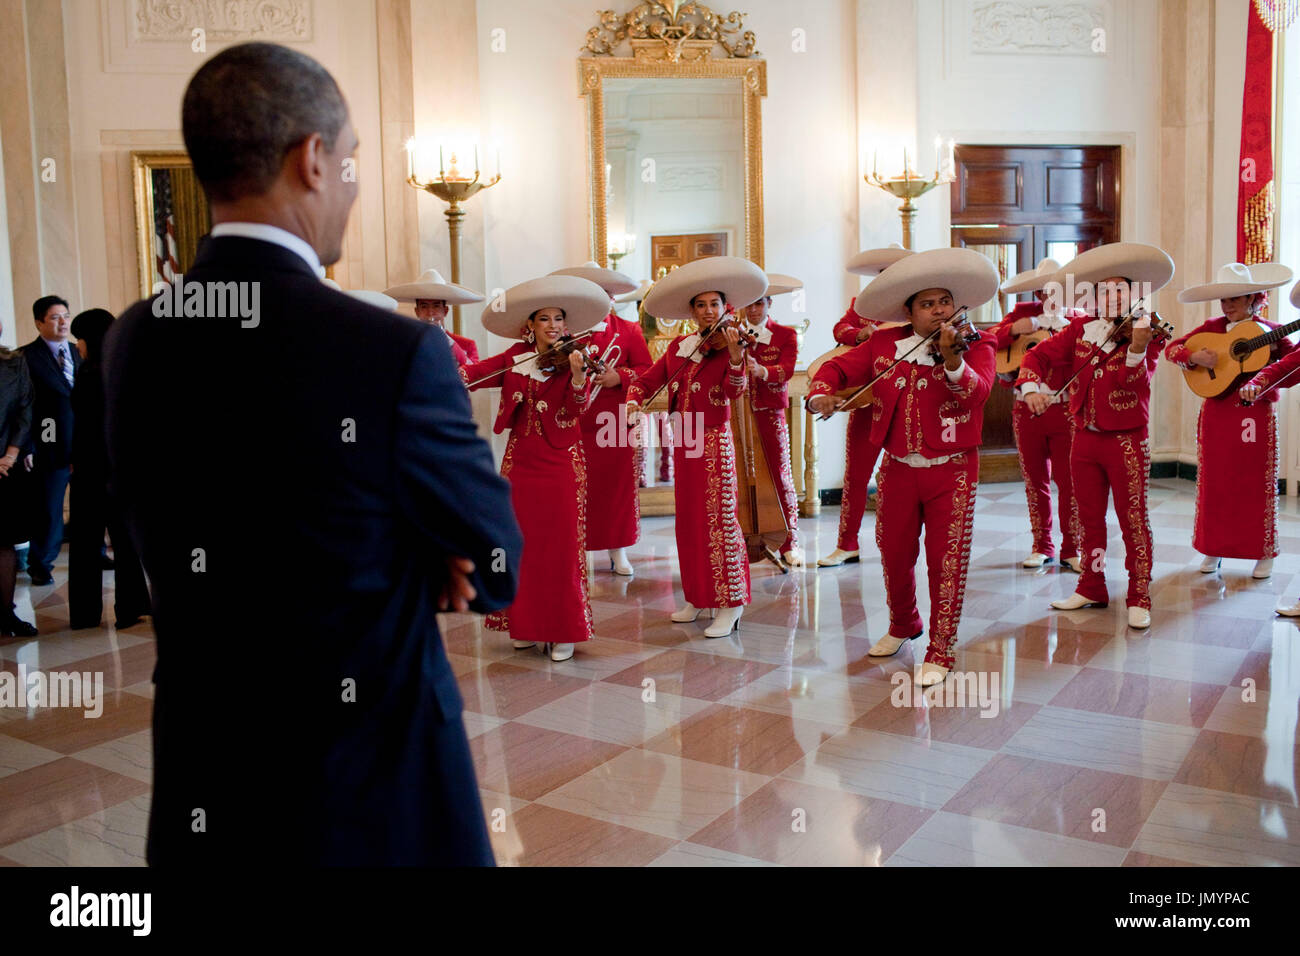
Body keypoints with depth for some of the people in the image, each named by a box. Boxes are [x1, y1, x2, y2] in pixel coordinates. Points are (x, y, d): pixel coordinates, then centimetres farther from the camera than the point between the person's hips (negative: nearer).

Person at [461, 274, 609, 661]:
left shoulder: (573, 360, -2)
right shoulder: (515, 358, 6)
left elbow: (578, 409, -15)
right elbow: (475, 373, -6)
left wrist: (577, 374, -32)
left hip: (563, 464, -3)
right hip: (520, 462, 3)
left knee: (561, 548, -2)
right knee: (523, 545, 7)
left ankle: (564, 630, 7)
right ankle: (526, 625, 19)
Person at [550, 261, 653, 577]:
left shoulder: (628, 330, 10)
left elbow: (646, 370, 4)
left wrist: (619, 377, -12)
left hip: (615, 419, 1)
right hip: (575, 419, 0)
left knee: (618, 484, 3)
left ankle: (618, 550, 14)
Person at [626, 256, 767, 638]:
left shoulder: (730, 344, -5)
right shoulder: (678, 347, 10)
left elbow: (734, 391, -21)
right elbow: (648, 381, 12)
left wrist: (735, 355, -38)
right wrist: (633, 402, -8)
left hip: (713, 441, -6)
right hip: (683, 442, 6)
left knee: (719, 520, -6)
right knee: (688, 520, 12)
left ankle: (730, 604, 0)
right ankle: (696, 597, 24)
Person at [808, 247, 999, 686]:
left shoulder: (975, 344, -6)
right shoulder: (885, 344, 3)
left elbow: (978, 391, -23)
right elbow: (838, 368, 6)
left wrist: (952, 360, -42)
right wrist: (820, 394, -15)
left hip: (951, 472, -3)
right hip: (898, 469, 3)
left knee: (946, 563, -1)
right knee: (894, 555, 14)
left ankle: (940, 653, 13)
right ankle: (902, 625, 41)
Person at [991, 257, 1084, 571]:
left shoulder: (1078, 319, 3)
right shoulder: (1023, 313, 8)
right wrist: (1014, 329, -16)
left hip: (1065, 410, -2)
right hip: (1027, 411, 2)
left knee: (1068, 481, -2)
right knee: (1035, 480, 10)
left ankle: (1071, 550, 10)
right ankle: (1042, 546, 22)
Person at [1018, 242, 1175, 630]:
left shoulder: (1146, 334, -7)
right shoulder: (1081, 330, 4)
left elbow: (1134, 383, -20)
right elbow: (1039, 354, 1)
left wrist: (1136, 349, -39)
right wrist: (1031, 387, -17)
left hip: (1127, 440, -4)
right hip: (1085, 437, 4)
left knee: (1133, 519, 0)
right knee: (1089, 517, 14)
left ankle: (1139, 598, 10)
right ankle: (1092, 589, 28)